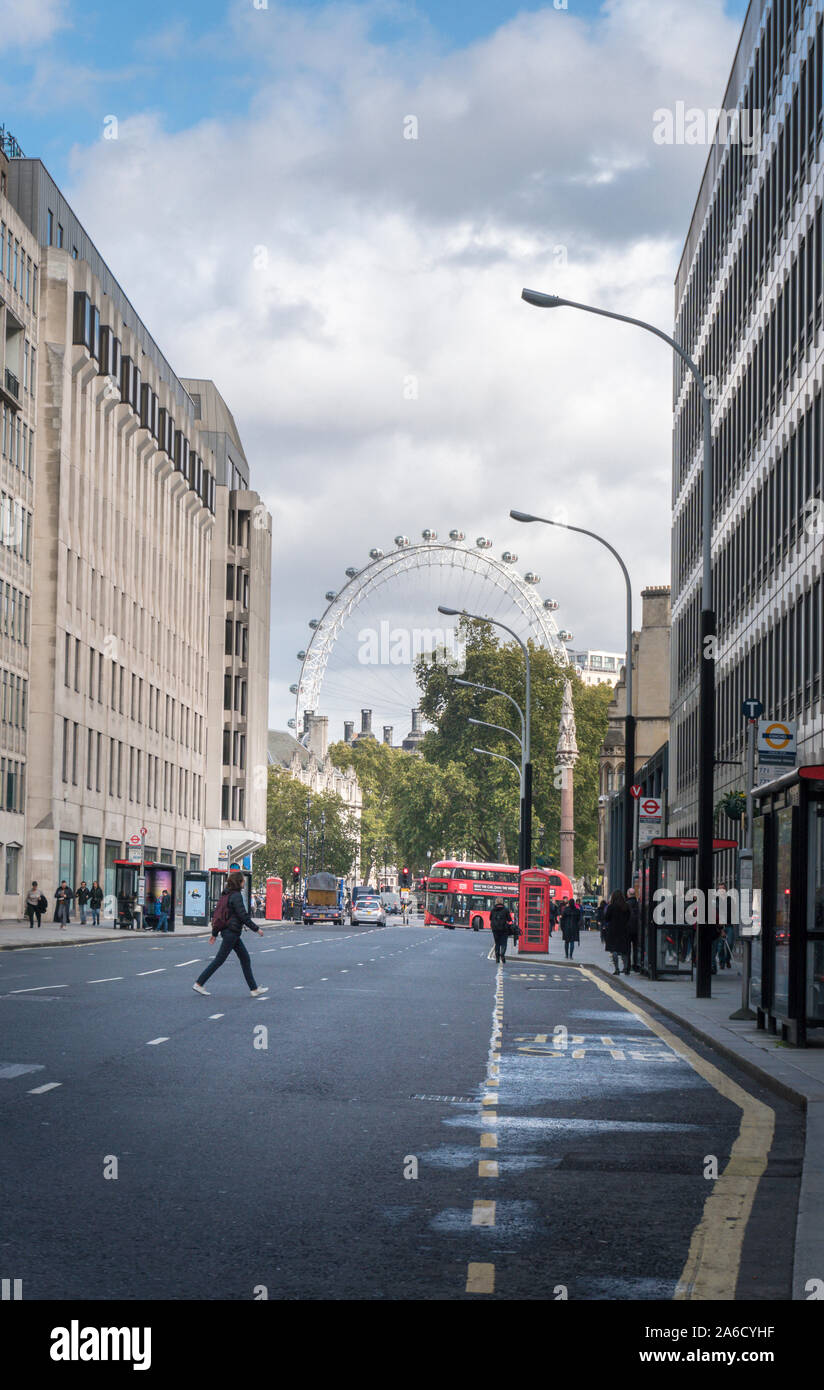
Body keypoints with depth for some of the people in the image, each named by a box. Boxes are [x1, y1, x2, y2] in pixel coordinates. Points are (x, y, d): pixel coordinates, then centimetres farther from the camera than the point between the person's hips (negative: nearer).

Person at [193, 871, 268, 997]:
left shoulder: (225, 895, 11)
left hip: (227, 931, 10)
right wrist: (256, 929, -11)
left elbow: (217, 913, 14)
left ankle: (254, 989, 12)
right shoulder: (236, 896, -16)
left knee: (245, 958, 10)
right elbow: (243, 916, -19)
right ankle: (199, 984, 2)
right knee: (219, 960, -3)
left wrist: (214, 934, 18)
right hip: (232, 932, -10)